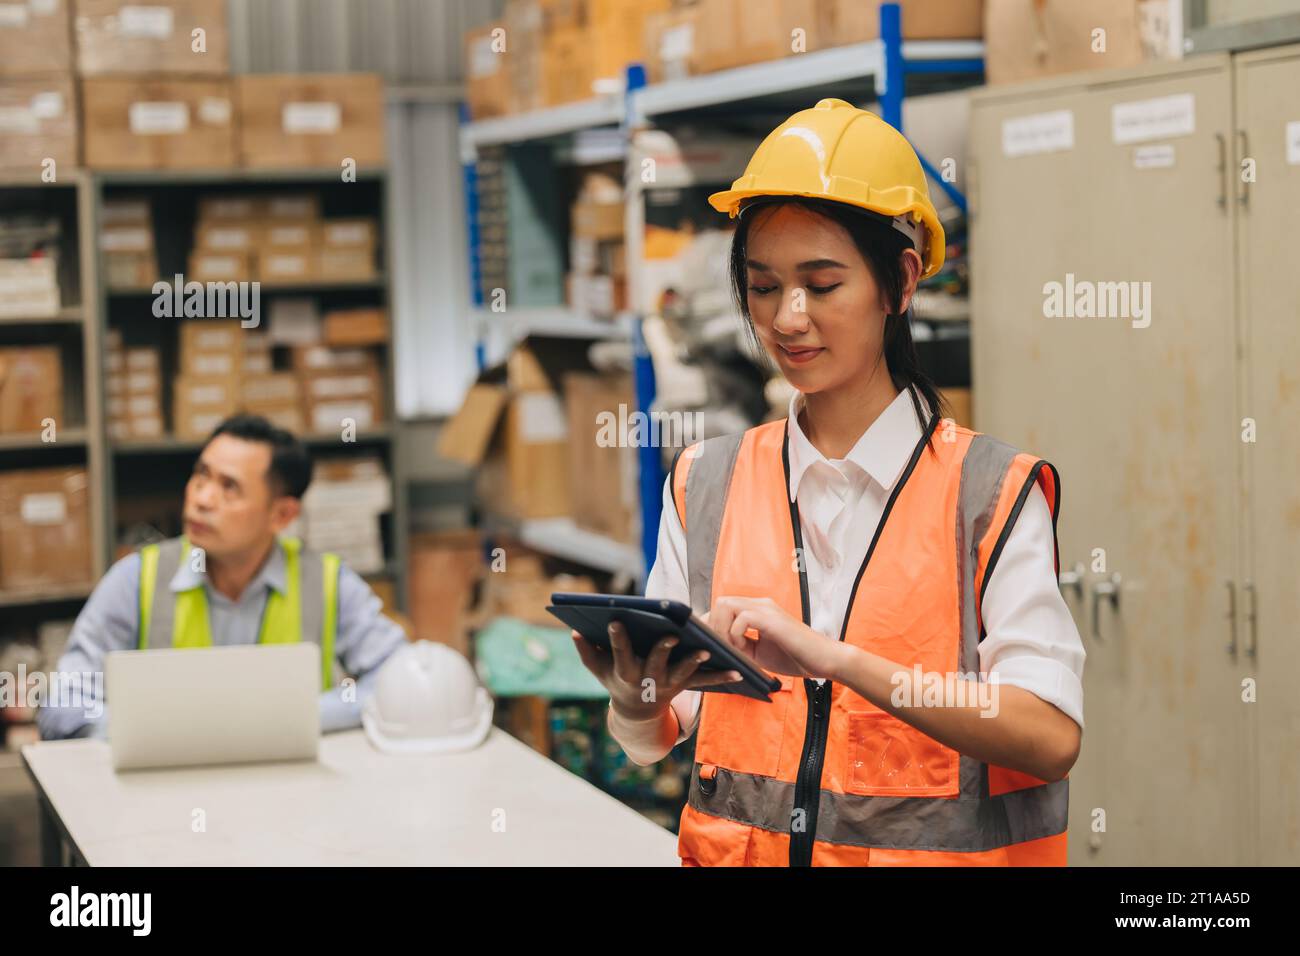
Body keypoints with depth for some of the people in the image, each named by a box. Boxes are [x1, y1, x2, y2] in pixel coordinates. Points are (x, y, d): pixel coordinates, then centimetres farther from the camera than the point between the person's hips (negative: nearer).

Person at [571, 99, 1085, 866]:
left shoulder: (990, 492, 0)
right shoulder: (705, 486, 9)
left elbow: (1053, 735, -11)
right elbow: (651, 744, 9)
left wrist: (830, 656, -19)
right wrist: (637, 699, -12)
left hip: (933, 846, -2)